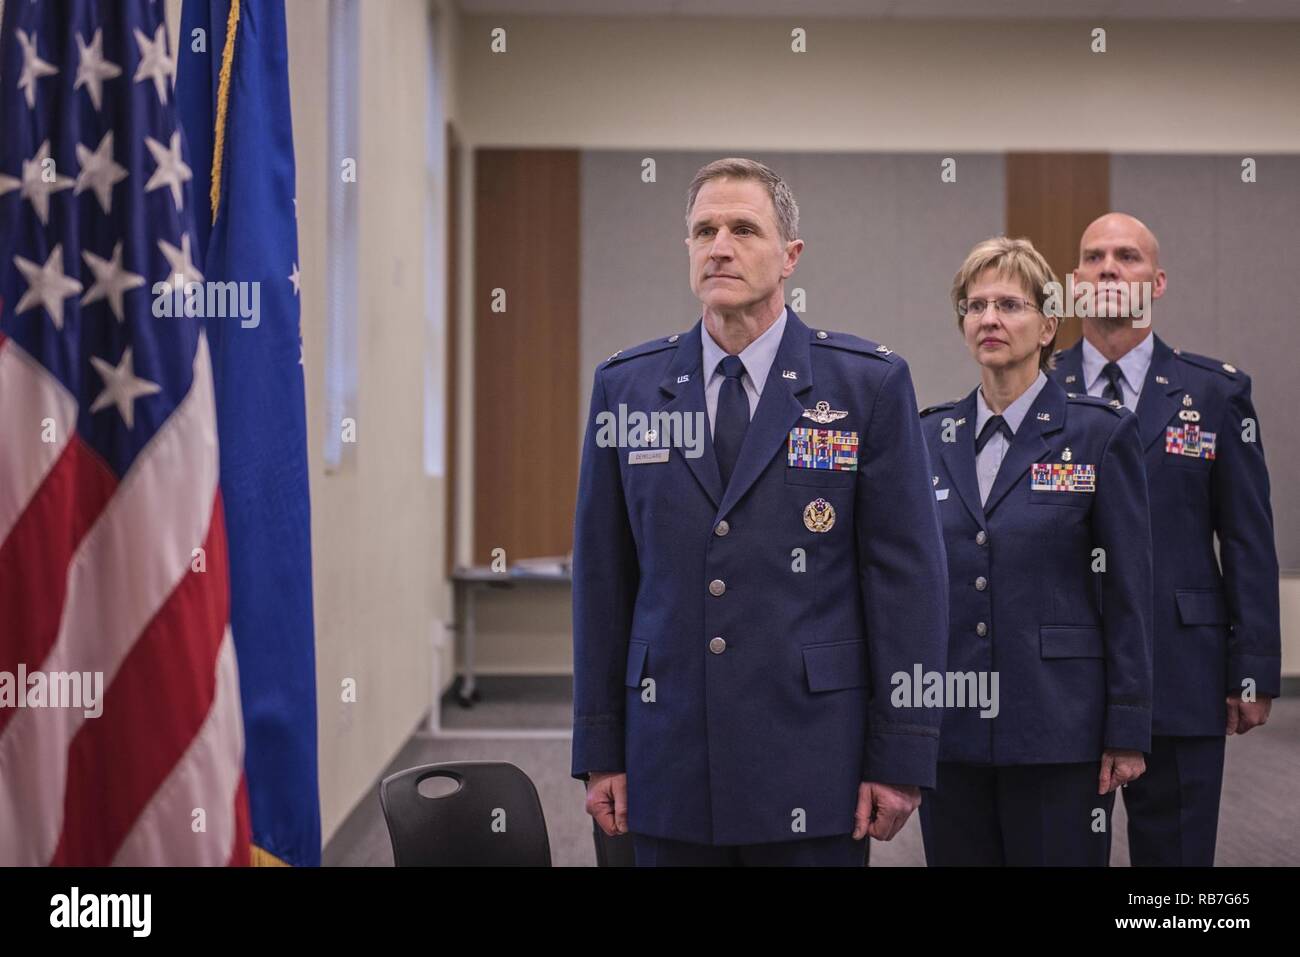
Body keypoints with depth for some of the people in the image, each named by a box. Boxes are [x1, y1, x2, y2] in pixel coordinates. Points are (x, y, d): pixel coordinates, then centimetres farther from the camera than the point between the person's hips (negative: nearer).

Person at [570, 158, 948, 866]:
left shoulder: (870, 383, -1)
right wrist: (600, 751, 5)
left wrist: (901, 758, -6)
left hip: (811, 759, -2)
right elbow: (603, 579, 7)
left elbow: (908, 577, -3)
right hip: (670, 765, 2)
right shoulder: (625, 386, 6)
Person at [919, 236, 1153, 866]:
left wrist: (1127, 730, -6)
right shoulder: (931, 437, 8)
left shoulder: (1098, 434, -2)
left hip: (1057, 728, -3)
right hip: (949, 726, 4)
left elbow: (1128, 592, -3)